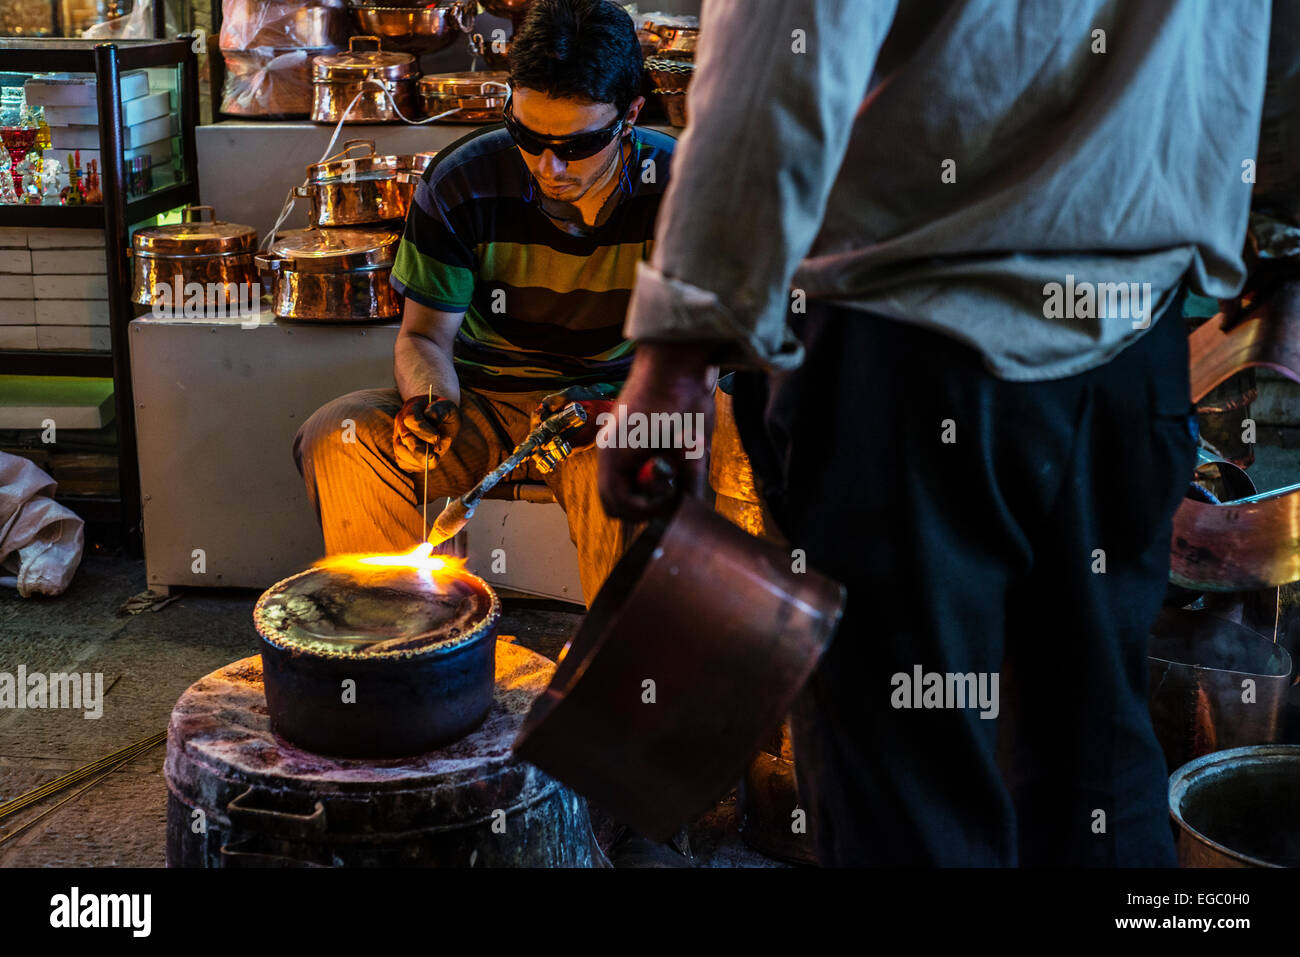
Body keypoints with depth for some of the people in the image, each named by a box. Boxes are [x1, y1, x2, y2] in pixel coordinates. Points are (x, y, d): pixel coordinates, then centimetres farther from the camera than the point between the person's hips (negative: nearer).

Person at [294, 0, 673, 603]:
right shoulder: (461, 181, -10)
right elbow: (425, 335, -3)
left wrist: (612, 413, -32)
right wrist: (430, 398, -26)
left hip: (614, 402, -2)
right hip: (480, 401, 2)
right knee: (337, 440, -22)